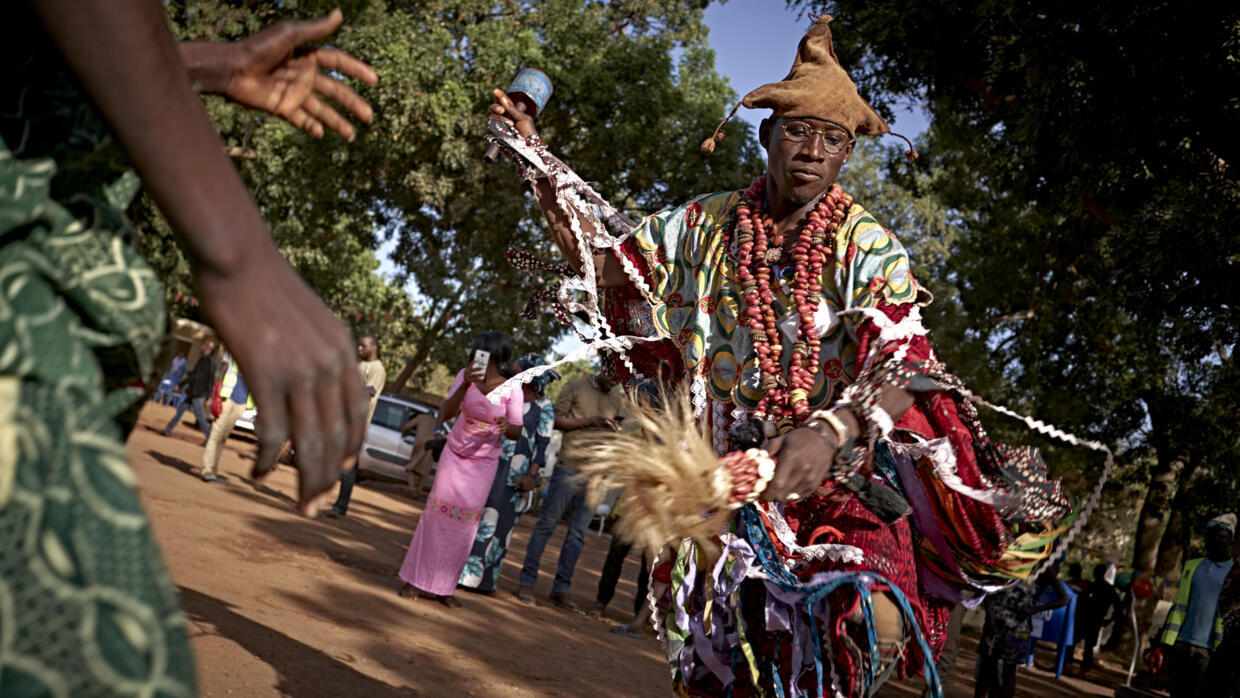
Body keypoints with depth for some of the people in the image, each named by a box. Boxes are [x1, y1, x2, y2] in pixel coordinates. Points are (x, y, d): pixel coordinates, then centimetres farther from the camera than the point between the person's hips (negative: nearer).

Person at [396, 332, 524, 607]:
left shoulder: (512, 389, -10)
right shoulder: (466, 375, -7)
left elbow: (517, 432, -10)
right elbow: (446, 414, -16)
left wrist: (507, 427, -34)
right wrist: (465, 385, -32)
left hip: (484, 463, -1)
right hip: (455, 454, 1)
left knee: (466, 522, 0)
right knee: (437, 514, -4)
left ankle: (443, 587, 11)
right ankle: (418, 581, 5)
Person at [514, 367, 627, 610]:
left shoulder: (619, 401, 16)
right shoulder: (577, 386, 2)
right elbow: (556, 419, -2)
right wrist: (589, 422, -12)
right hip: (569, 468, -4)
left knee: (578, 533, 4)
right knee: (547, 524, -3)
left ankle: (560, 589, 9)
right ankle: (526, 582, 3)